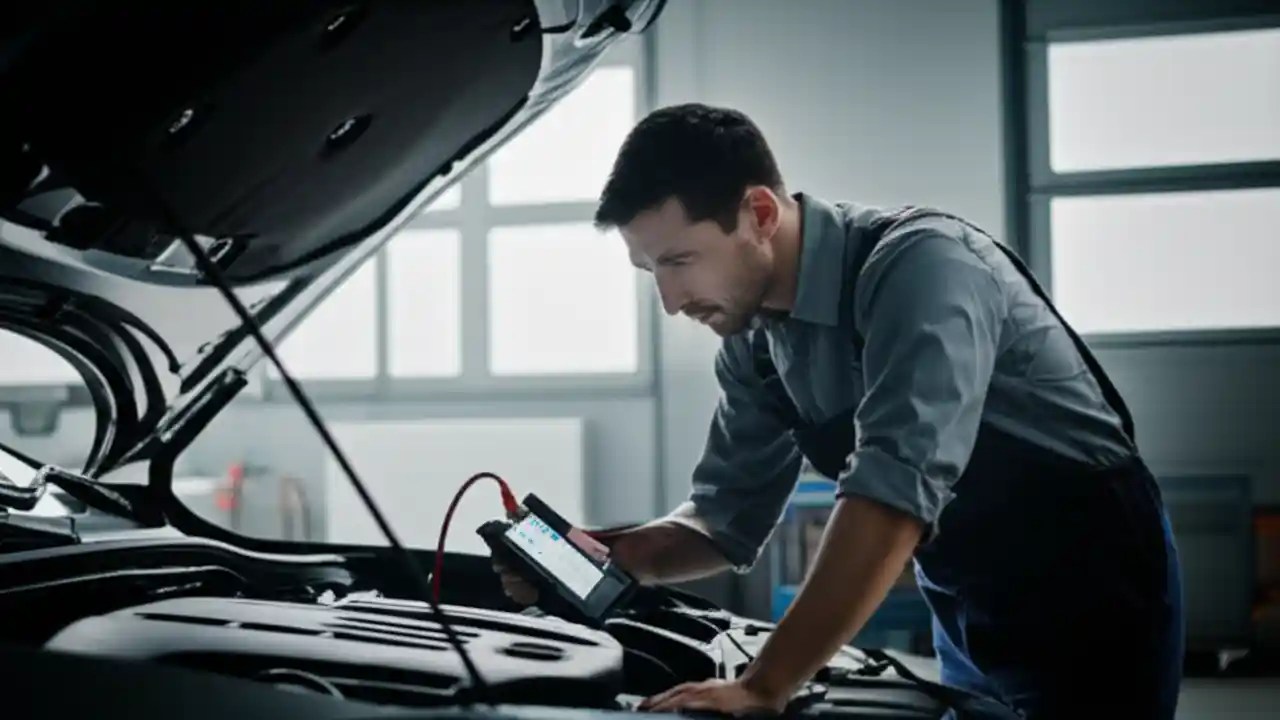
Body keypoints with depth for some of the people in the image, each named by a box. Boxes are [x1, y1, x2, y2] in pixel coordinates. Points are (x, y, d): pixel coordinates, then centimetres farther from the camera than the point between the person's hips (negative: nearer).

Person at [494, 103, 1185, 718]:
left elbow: (895, 492, -38)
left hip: (1091, 591, -7)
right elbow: (727, 515, 5)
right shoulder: (754, 338, -3)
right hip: (969, 617, 7)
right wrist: (604, 555, -15)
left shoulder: (920, 263, -27)